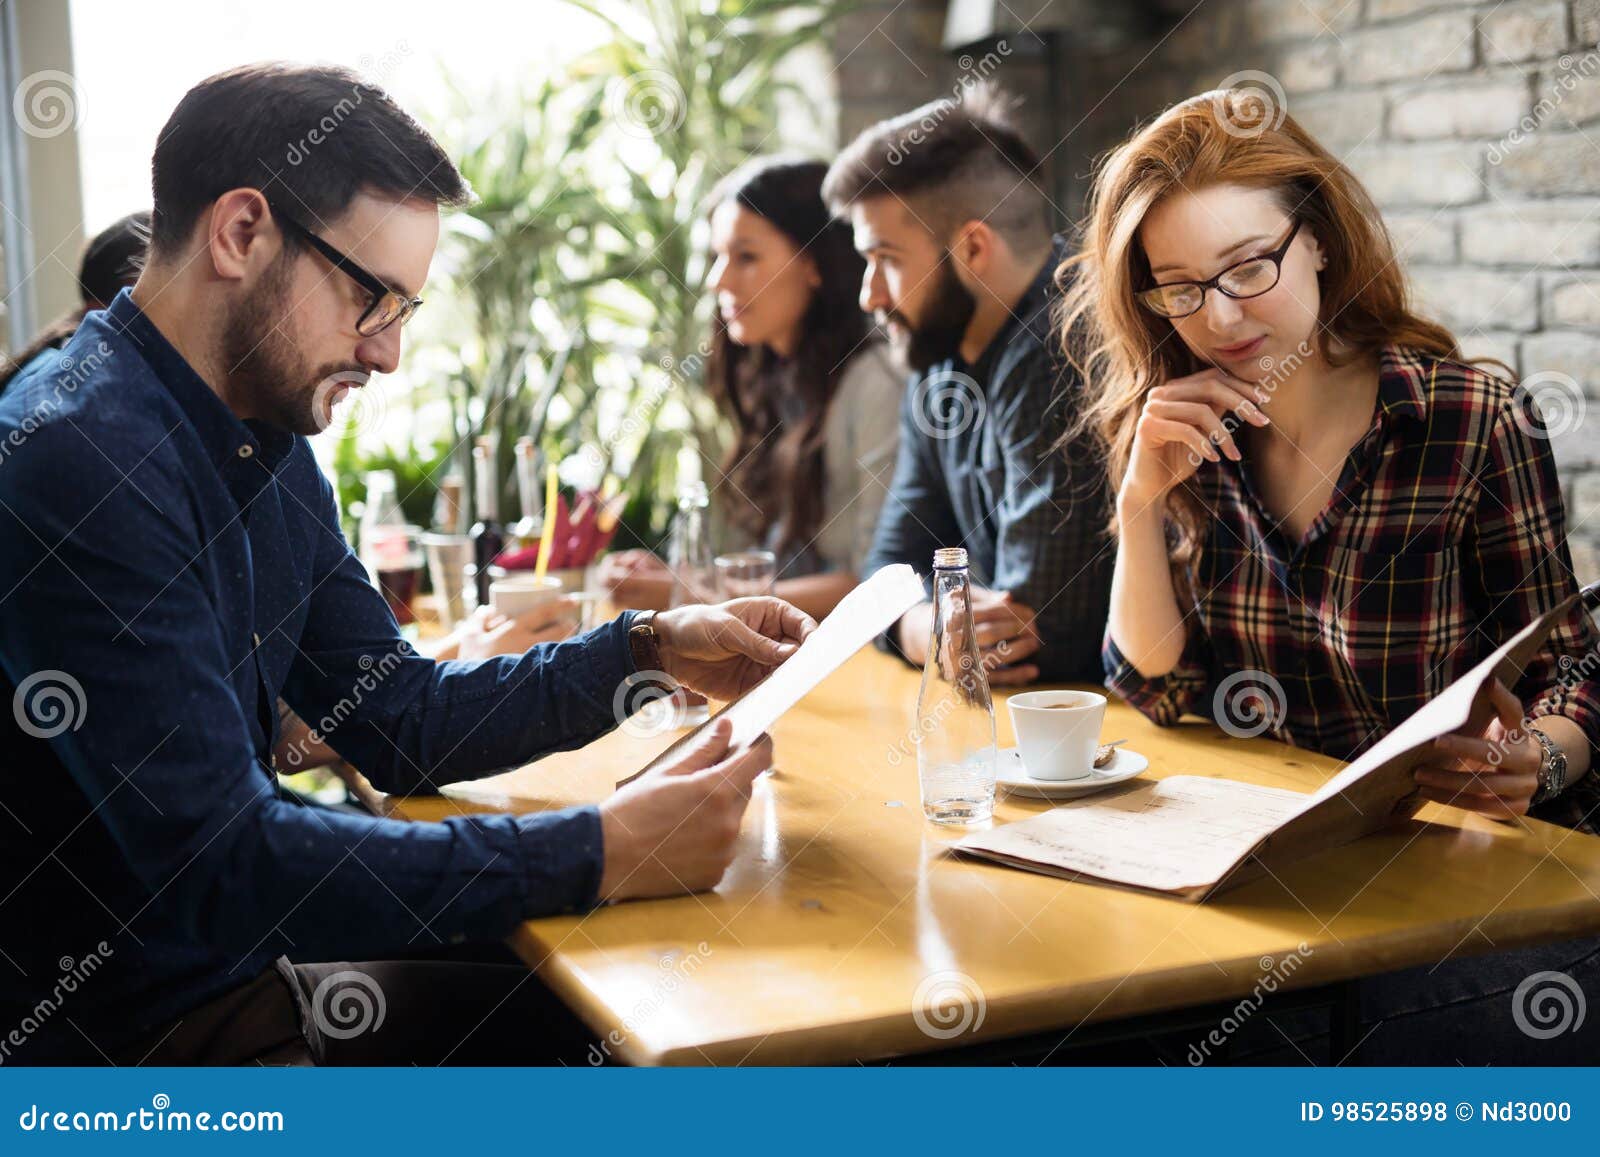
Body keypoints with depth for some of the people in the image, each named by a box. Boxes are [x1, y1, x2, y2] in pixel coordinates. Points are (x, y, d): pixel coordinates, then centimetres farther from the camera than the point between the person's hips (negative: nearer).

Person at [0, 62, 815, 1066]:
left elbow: (404, 722, 13)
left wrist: (649, 653, 1)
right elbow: (216, 863, -28)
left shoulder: (269, 448, 8)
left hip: (238, 973, 9)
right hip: (112, 1038, -9)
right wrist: (601, 856, -26)